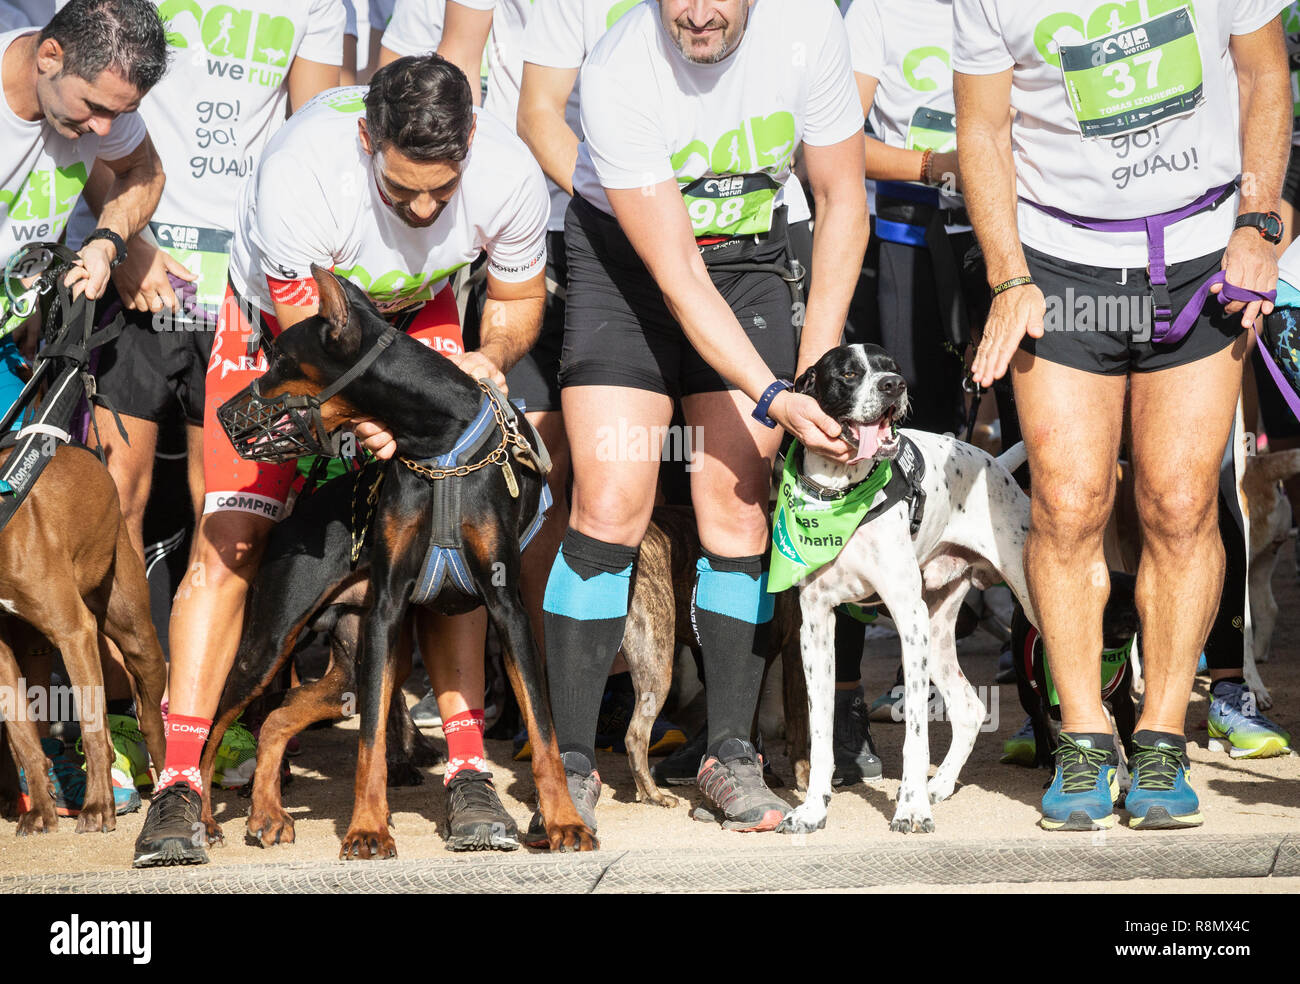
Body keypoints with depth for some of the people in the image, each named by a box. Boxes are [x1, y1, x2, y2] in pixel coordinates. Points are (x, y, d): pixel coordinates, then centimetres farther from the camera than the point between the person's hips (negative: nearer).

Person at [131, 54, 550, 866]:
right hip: (282, 317, -2)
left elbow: (518, 303, -7)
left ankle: (468, 770, -5)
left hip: (416, 316, 2)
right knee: (230, 536, -14)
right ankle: (179, 786, -13)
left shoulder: (508, 174, -29)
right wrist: (366, 413, -46)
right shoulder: (299, 173, -39)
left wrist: (487, 359, -29)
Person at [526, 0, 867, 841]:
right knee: (611, 503, -12)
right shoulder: (617, 74, -28)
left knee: (738, 504, -6)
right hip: (625, 258, -2)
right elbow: (674, 276, -25)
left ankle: (731, 755, 4)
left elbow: (842, 199, -5)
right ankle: (572, 762, -6)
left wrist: (816, 364, -8)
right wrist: (773, 396, -31)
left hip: (749, 261, 3)